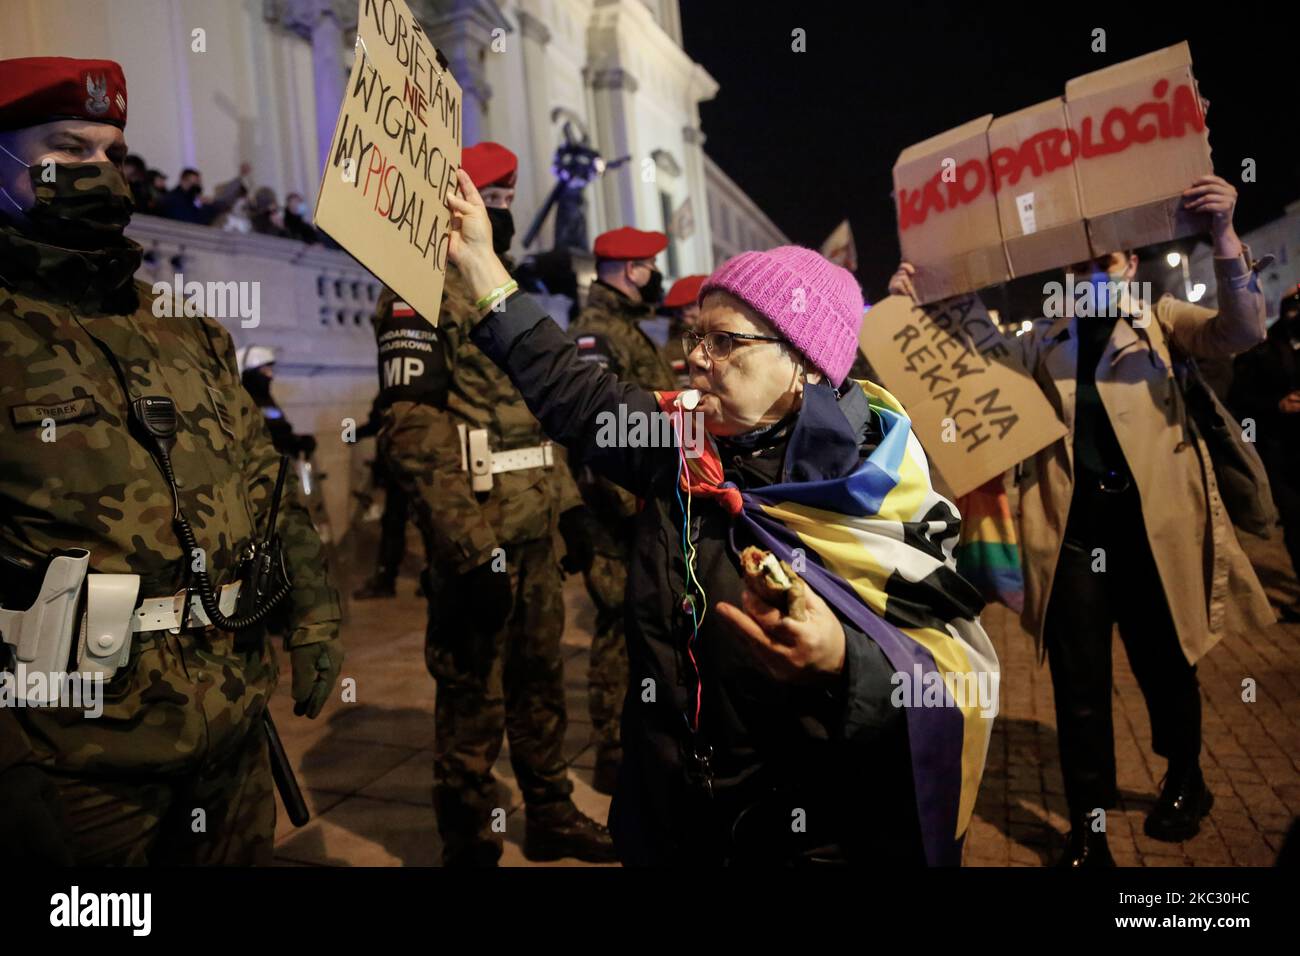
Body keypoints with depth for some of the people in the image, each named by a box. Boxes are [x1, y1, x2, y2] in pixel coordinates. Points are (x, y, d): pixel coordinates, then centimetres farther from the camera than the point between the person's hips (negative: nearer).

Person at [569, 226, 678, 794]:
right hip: (624, 511, -10)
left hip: (650, 505, 10)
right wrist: (633, 503, -24)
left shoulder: (626, 329, 20)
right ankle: (614, 756, 7)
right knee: (622, 629, -4)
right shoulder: (594, 333, -13)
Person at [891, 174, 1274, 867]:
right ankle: (1087, 831, 19)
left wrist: (1223, 233, -23)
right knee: (1079, 685, 5)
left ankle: (1185, 783, 44)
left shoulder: (1159, 320, 7)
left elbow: (1241, 332, -9)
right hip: (1071, 527, 1)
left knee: (1165, 665, 16)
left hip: (1152, 523, -1)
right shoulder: (1043, 342, 12)